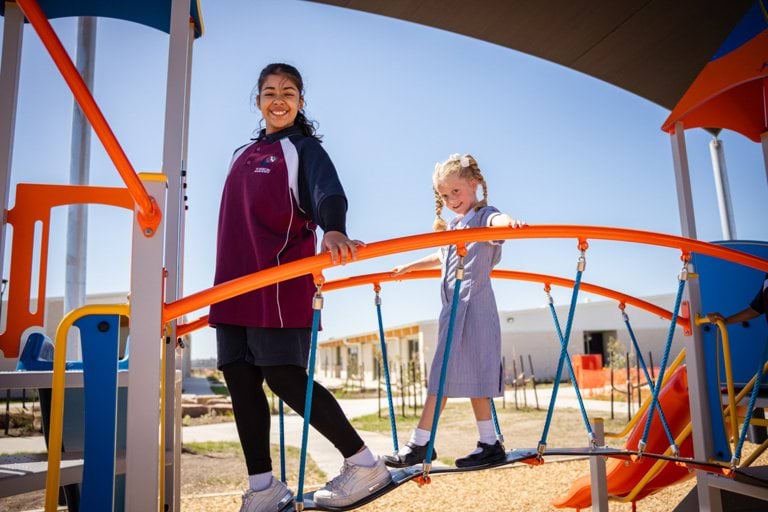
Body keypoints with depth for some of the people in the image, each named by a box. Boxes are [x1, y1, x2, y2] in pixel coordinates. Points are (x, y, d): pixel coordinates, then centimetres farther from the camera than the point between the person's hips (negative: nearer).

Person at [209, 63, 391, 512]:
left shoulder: (304, 147, 3)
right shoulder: (243, 154, 23)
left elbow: (328, 192, -16)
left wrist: (333, 230, -40)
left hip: (281, 280, -7)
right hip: (235, 281, 7)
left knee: (285, 376, -11)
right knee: (240, 379, 3)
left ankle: (365, 464, 3)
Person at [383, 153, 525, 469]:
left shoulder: (483, 215, -5)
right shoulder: (451, 227, 21)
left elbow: (497, 220, -30)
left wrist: (510, 222, -53)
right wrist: (410, 267, 45)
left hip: (474, 305, -8)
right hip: (454, 307, 8)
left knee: (472, 377, -7)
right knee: (445, 376, 10)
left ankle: (490, 445, 5)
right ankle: (420, 444, 15)